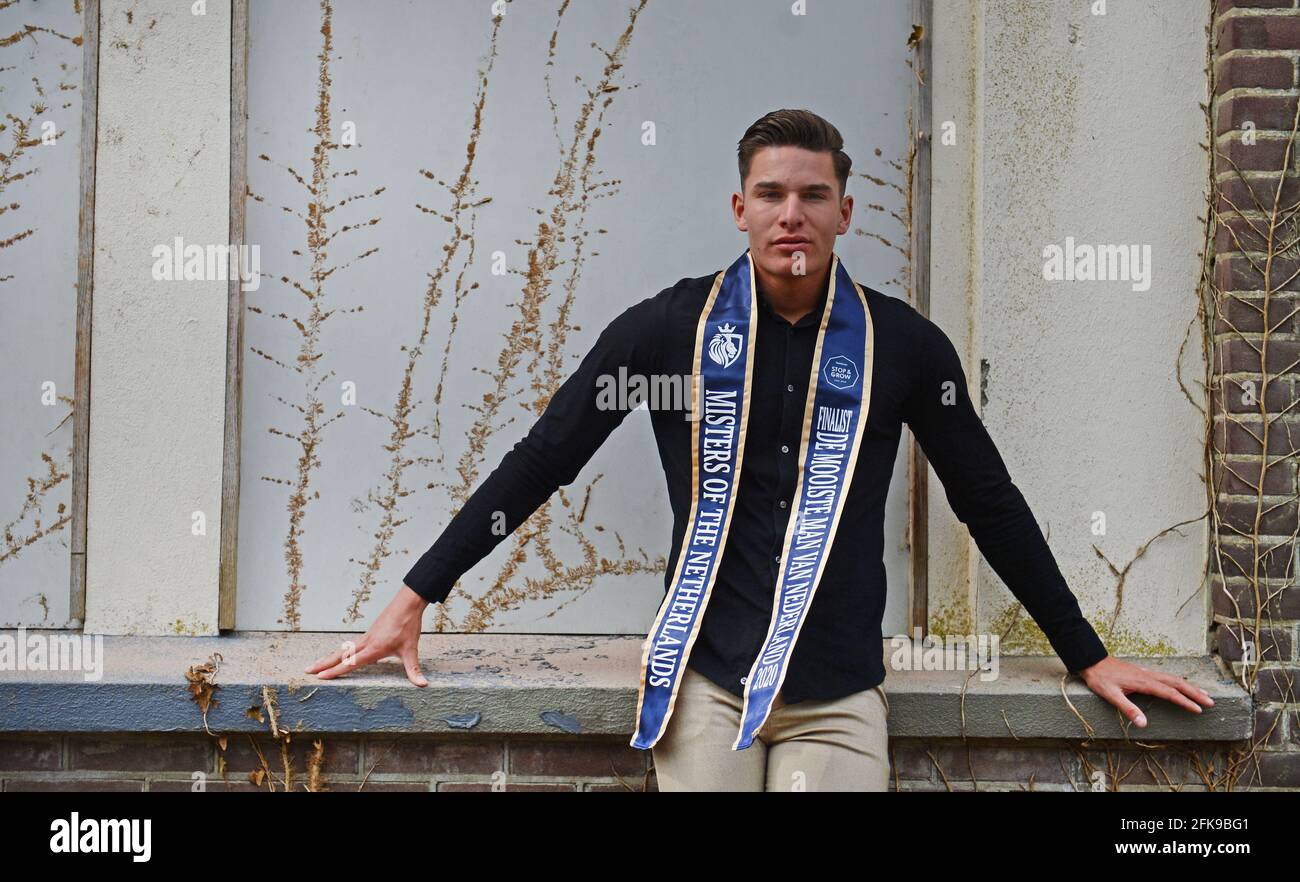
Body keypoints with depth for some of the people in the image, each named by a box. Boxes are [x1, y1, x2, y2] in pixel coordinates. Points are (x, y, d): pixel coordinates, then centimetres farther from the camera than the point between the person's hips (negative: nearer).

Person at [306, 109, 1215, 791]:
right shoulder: (671, 326, -2)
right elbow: (542, 459, 2)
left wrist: (1088, 655, 14)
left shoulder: (902, 344, 1)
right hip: (705, 678, 0)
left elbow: (990, 502, 10)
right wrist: (416, 597, 3)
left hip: (838, 693, 1)